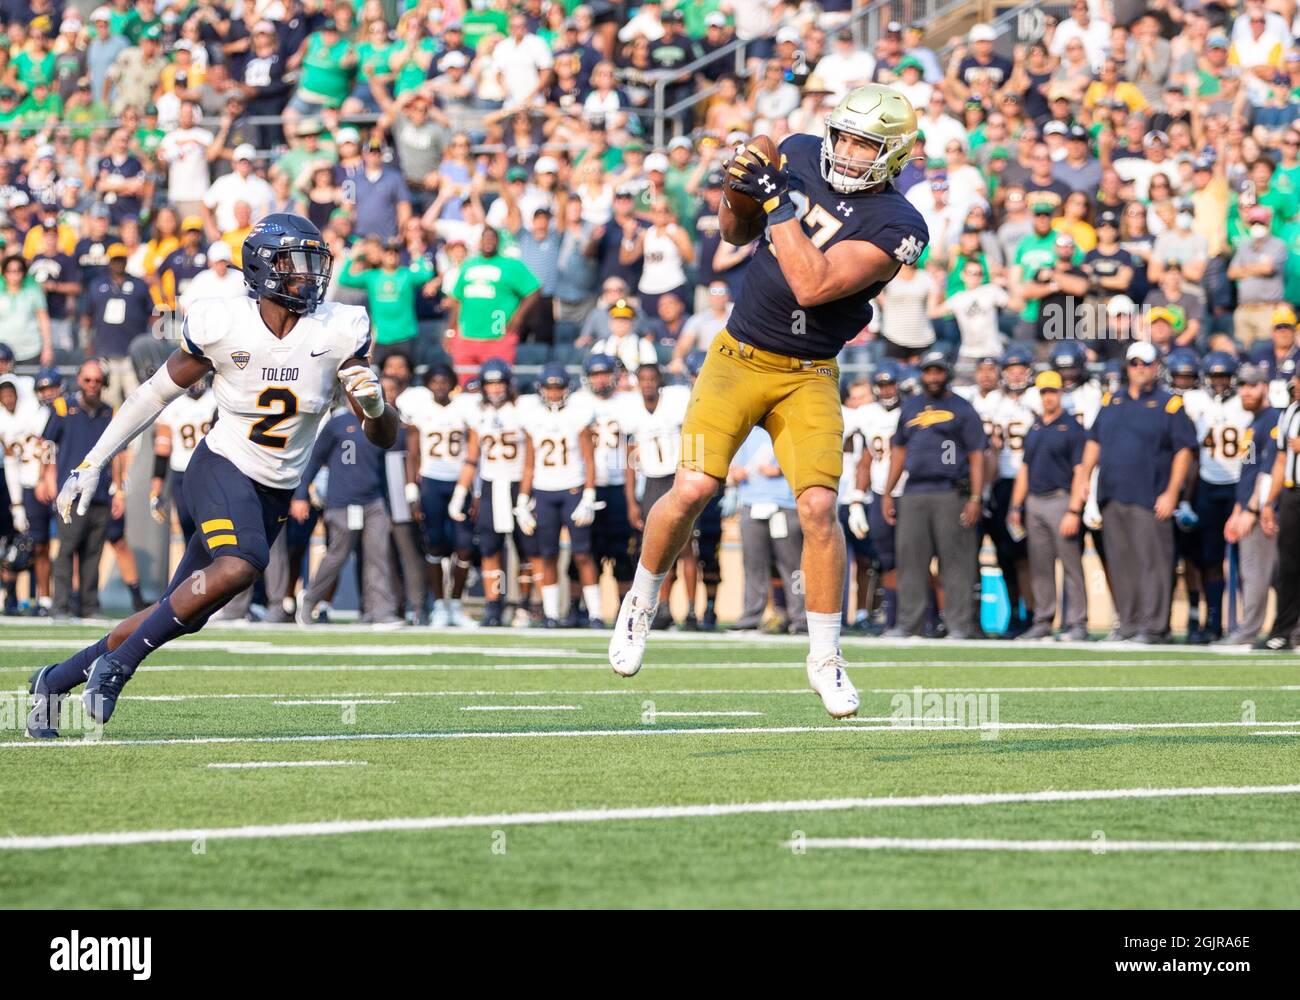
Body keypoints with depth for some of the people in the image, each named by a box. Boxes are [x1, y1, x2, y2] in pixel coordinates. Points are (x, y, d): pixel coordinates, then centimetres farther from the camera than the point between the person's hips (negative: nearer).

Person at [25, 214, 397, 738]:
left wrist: (375, 404, -26)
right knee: (241, 563, -34)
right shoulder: (223, 327, -14)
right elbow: (156, 393, 1)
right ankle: (116, 665, -21)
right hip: (222, 469, -4)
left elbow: (385, 437, -2)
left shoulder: (339, 332, -8)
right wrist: (92, 464, 2)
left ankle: (56, 679, 25)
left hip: (275, 496, 4)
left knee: (183, 614, 6)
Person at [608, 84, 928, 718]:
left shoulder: (895, 226, -15)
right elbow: (736, 236, 12)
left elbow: (812, 285, -25)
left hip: (808, 379, -2)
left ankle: (825, 658, 3)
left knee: (818, 507, -14)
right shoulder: (800, 156, 0)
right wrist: (740, 194, -9)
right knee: (691, 492, -11)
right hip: (738, 357, 2)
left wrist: (778, 201, -24)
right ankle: (640, 604, 15)